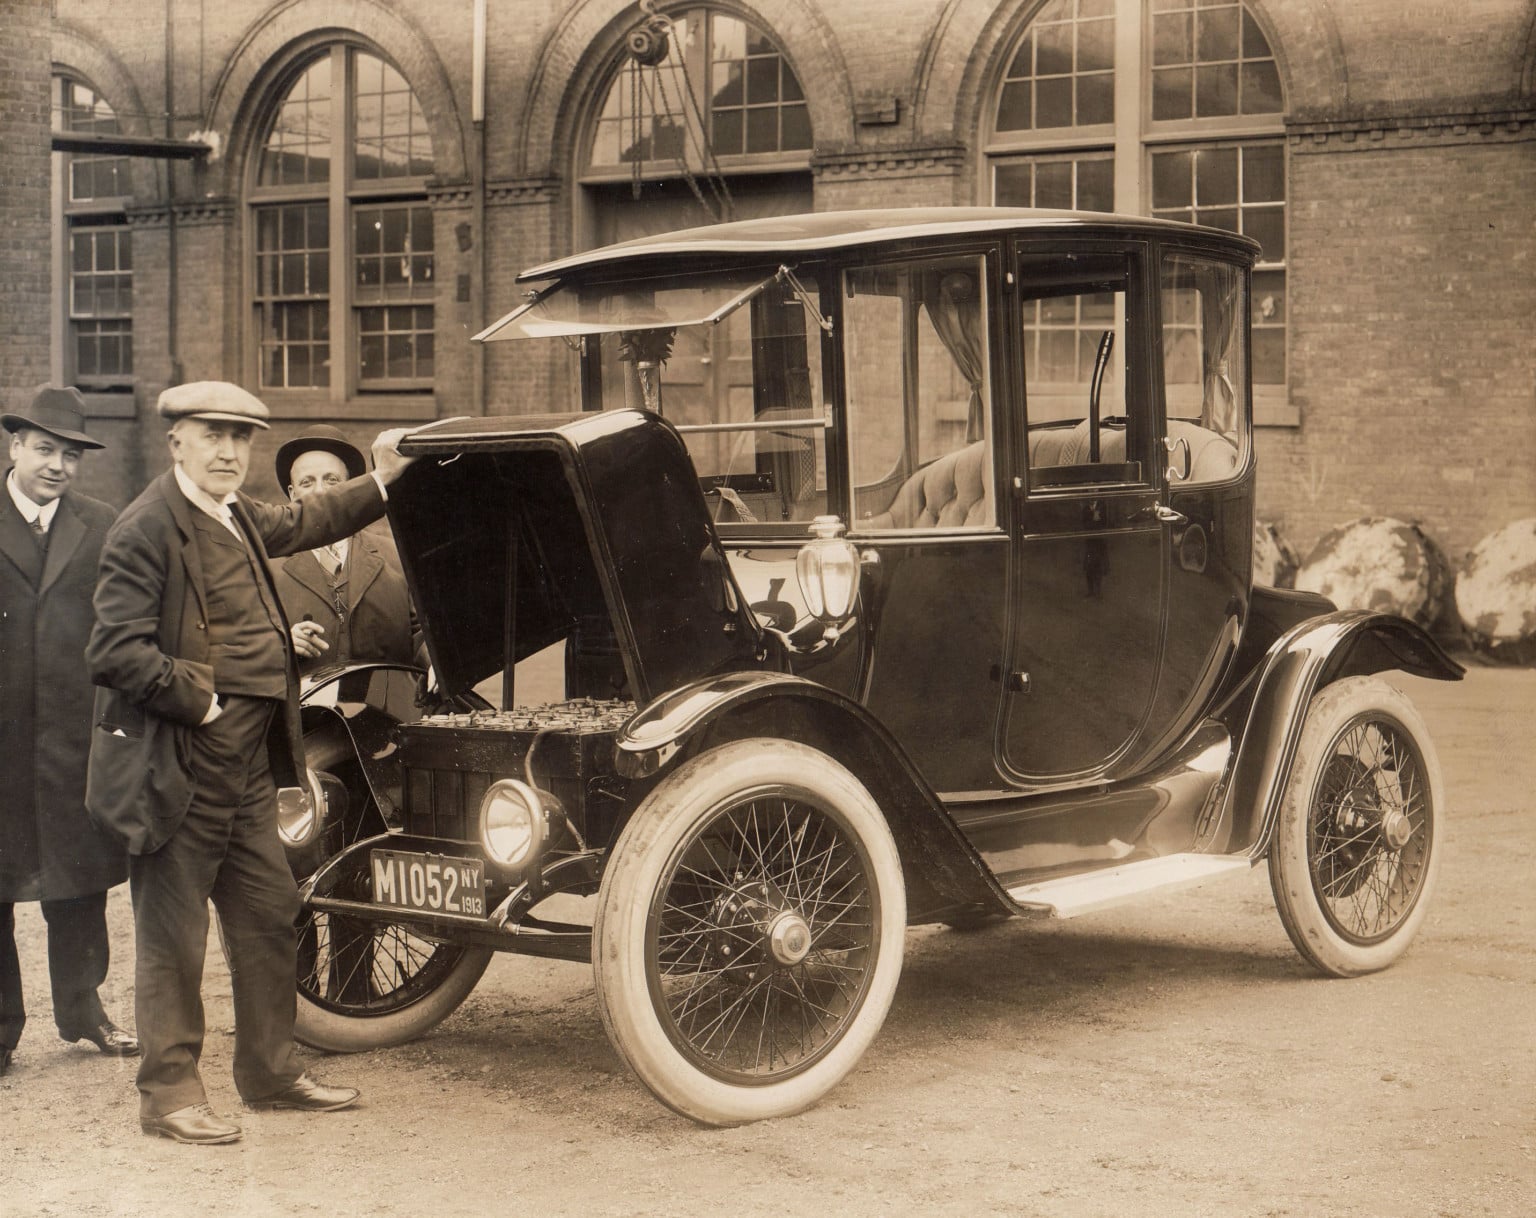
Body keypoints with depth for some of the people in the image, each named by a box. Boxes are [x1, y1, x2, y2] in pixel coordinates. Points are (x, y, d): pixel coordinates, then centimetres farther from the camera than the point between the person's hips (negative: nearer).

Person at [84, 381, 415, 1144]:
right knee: (173, 936, 1)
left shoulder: (238, 517, 12)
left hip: (247, 765, 9)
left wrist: (381, 482, 33)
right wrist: (199, 700, -17)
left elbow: (301, 522, 35)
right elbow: (115, 653, -22)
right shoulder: (146, 529, -15)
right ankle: (168, 1094, 12)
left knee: (269, 917, 15)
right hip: (180, 767, -9)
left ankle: (271, 1072, 28)